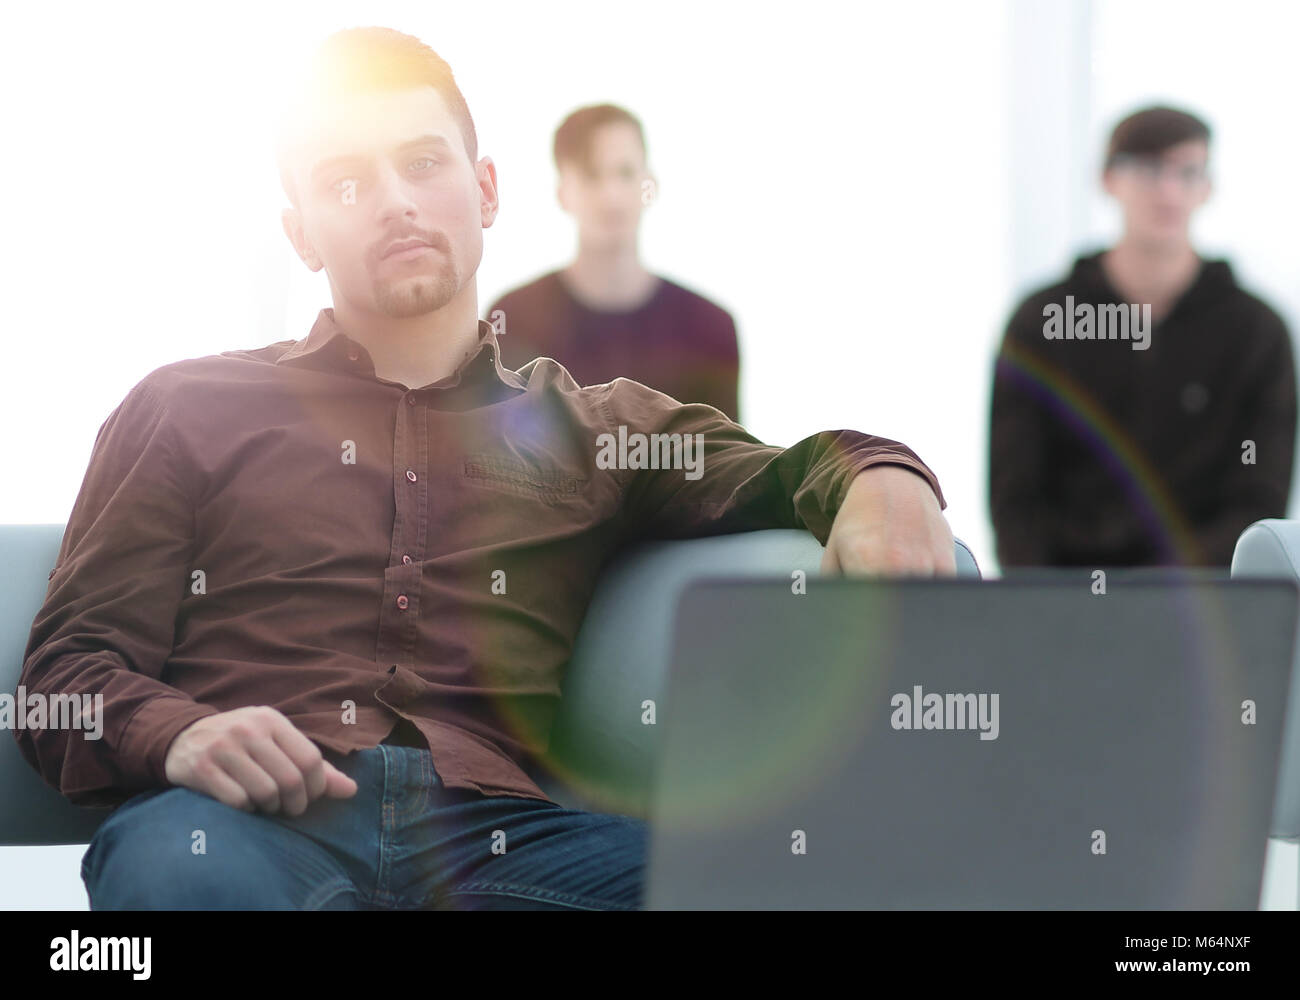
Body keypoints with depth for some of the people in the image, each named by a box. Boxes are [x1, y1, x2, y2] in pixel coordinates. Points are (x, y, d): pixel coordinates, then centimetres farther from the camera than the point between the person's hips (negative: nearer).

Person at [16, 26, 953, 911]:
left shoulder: (594, 428, 27)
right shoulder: (190, 409, 21)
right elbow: (69, 666, 14)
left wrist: (878, 479, -12)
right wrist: (174, 737, -11)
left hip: (490, 826, 2)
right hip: (248, 821, -1)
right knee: (181, 869, -41)